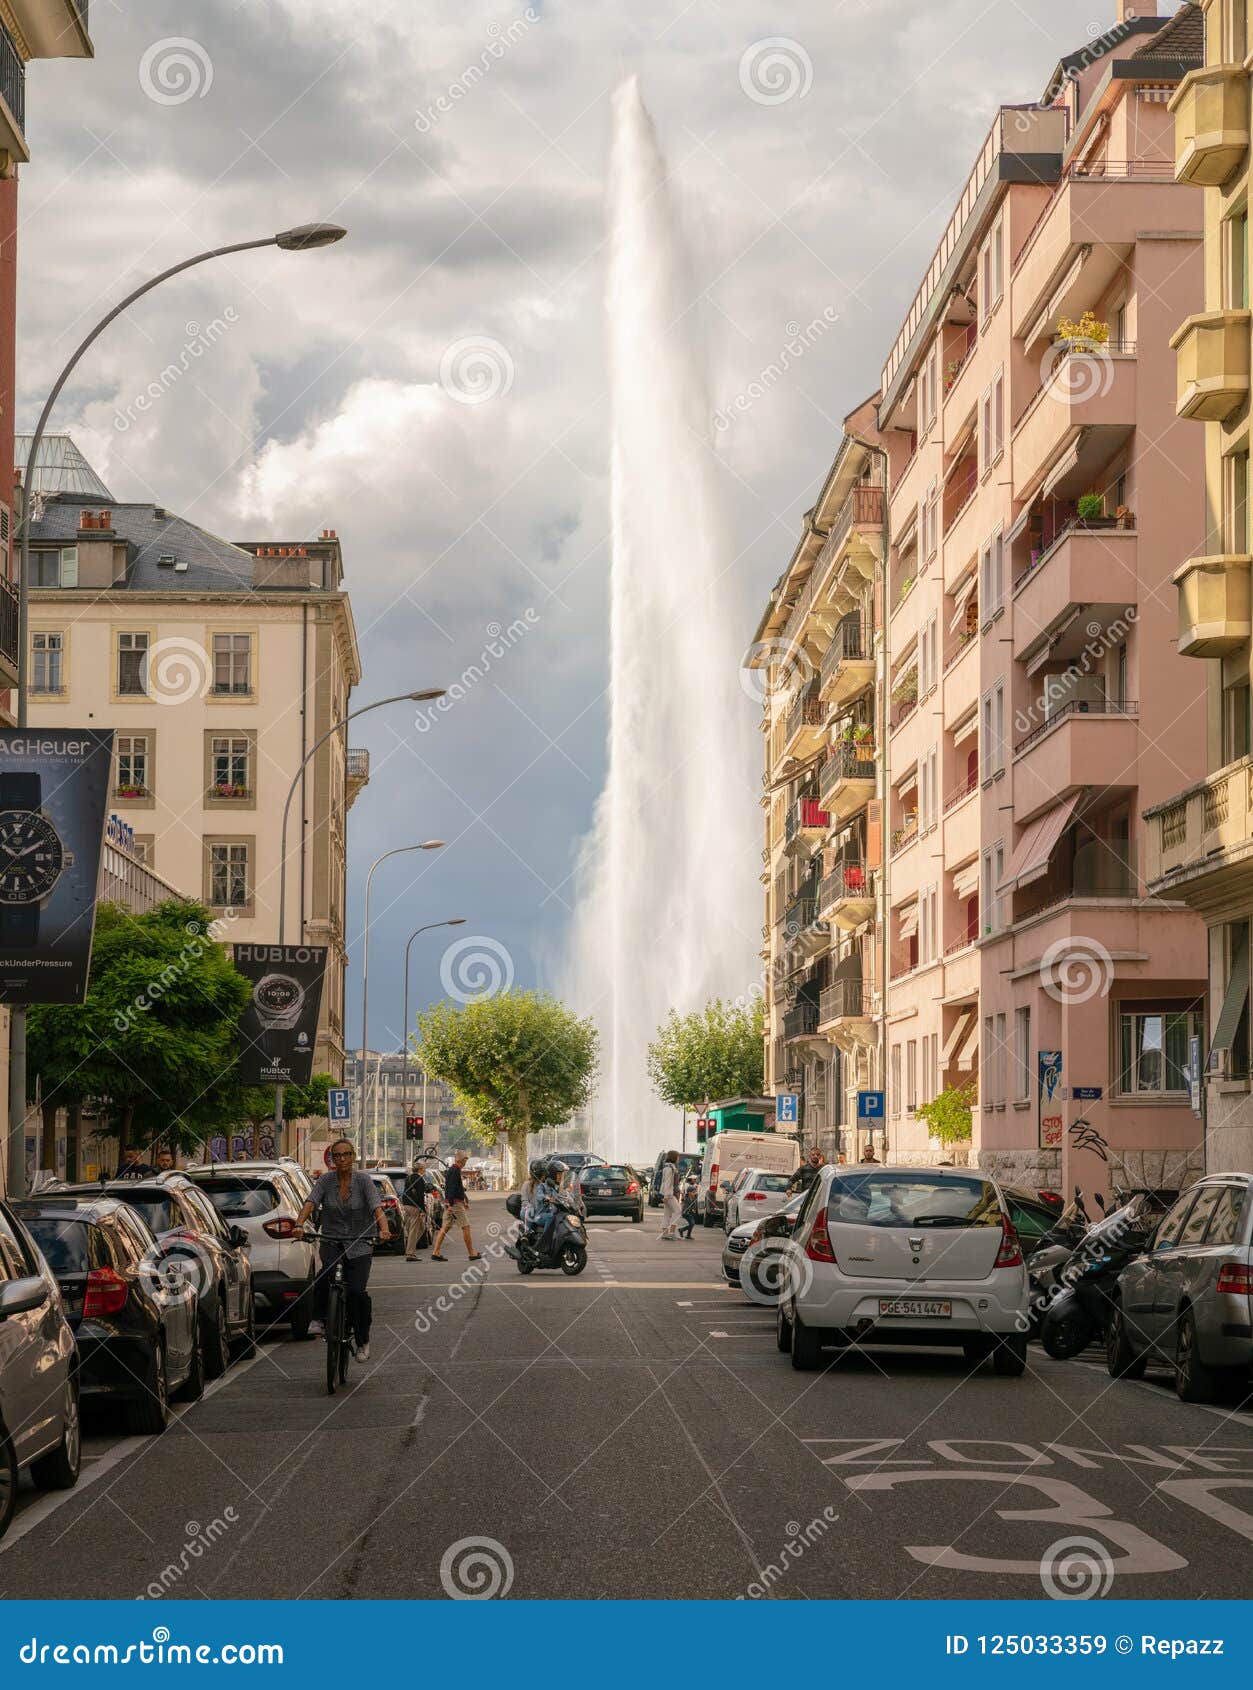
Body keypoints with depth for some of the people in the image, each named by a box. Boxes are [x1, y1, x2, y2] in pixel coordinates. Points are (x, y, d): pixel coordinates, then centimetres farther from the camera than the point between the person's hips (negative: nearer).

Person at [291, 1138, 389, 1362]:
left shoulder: (363, 1180, -5)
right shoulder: (326, 1180, 1)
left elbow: (377, 1207, -17)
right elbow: (310, 1203, -12)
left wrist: (384, 1229, -36)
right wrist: (299, 1224, -32)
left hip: (359, 1244, -1)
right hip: (331, 1241, 1)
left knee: (357, 1291, -16)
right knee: (327, 1270, -33)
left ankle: (362, 1341, 4)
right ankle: (318, 1318, -17)